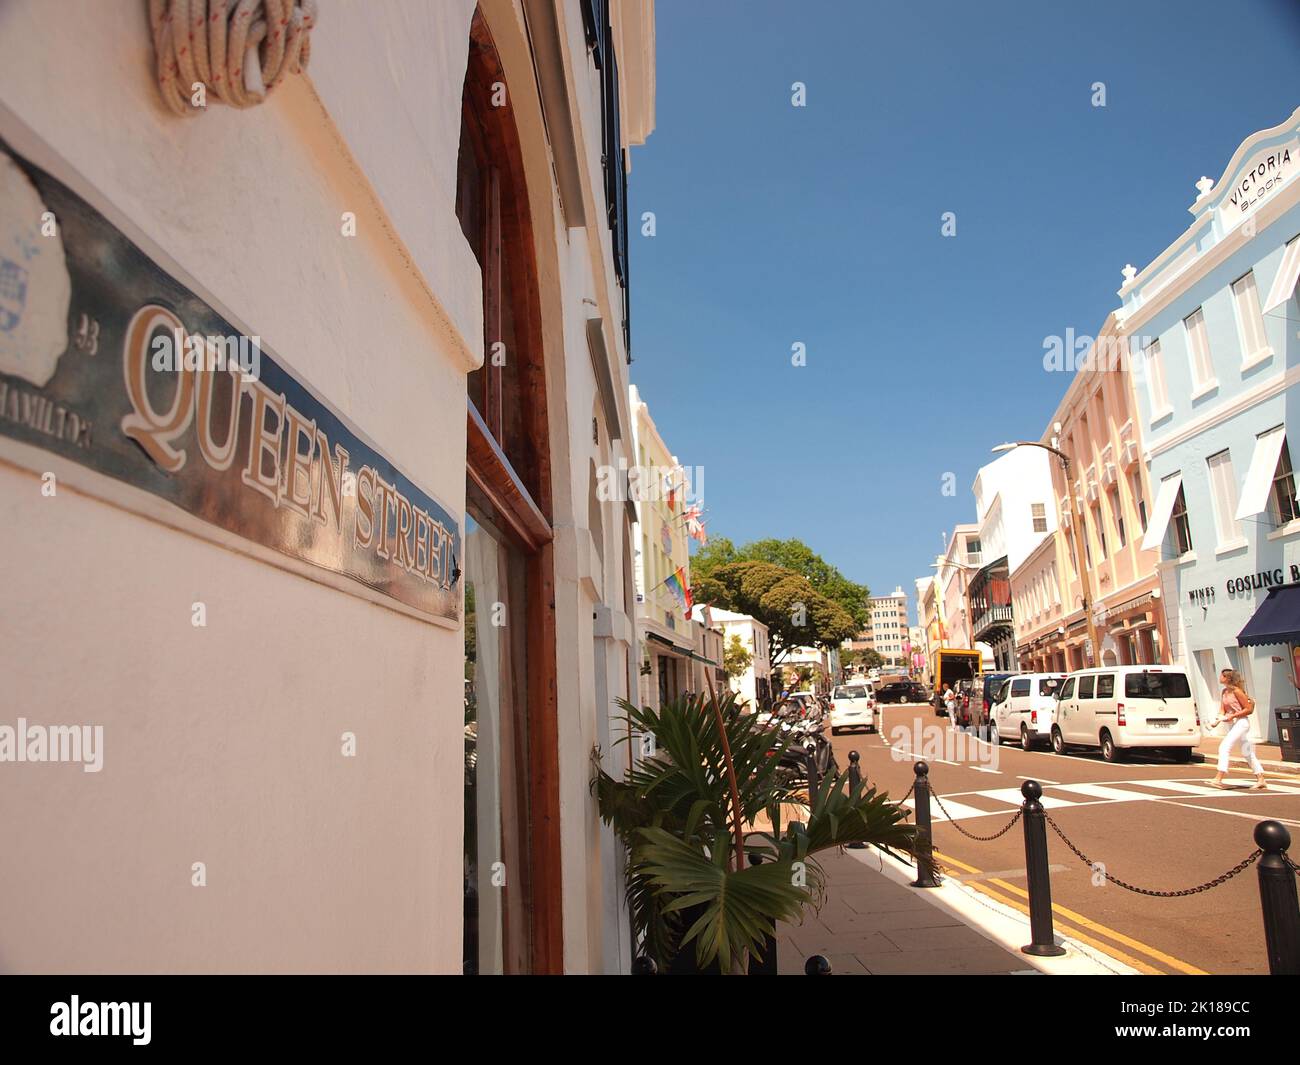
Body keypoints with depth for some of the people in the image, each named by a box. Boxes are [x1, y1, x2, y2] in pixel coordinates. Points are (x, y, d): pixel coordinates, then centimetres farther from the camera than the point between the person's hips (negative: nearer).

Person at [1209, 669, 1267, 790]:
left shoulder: (1236, 691, -14)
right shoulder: (1224, 691, 10)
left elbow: (1249, 709, -13)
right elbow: (1222, 710, 11)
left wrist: (1233, 716, -19)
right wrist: (1219, 718, -8)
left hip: (1241, 722, -9)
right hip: (1232, 724, 9)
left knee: (1224, 747, -16)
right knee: (1248, 753, 13)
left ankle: (1218, 779, -19)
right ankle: (1261, 781, 19)